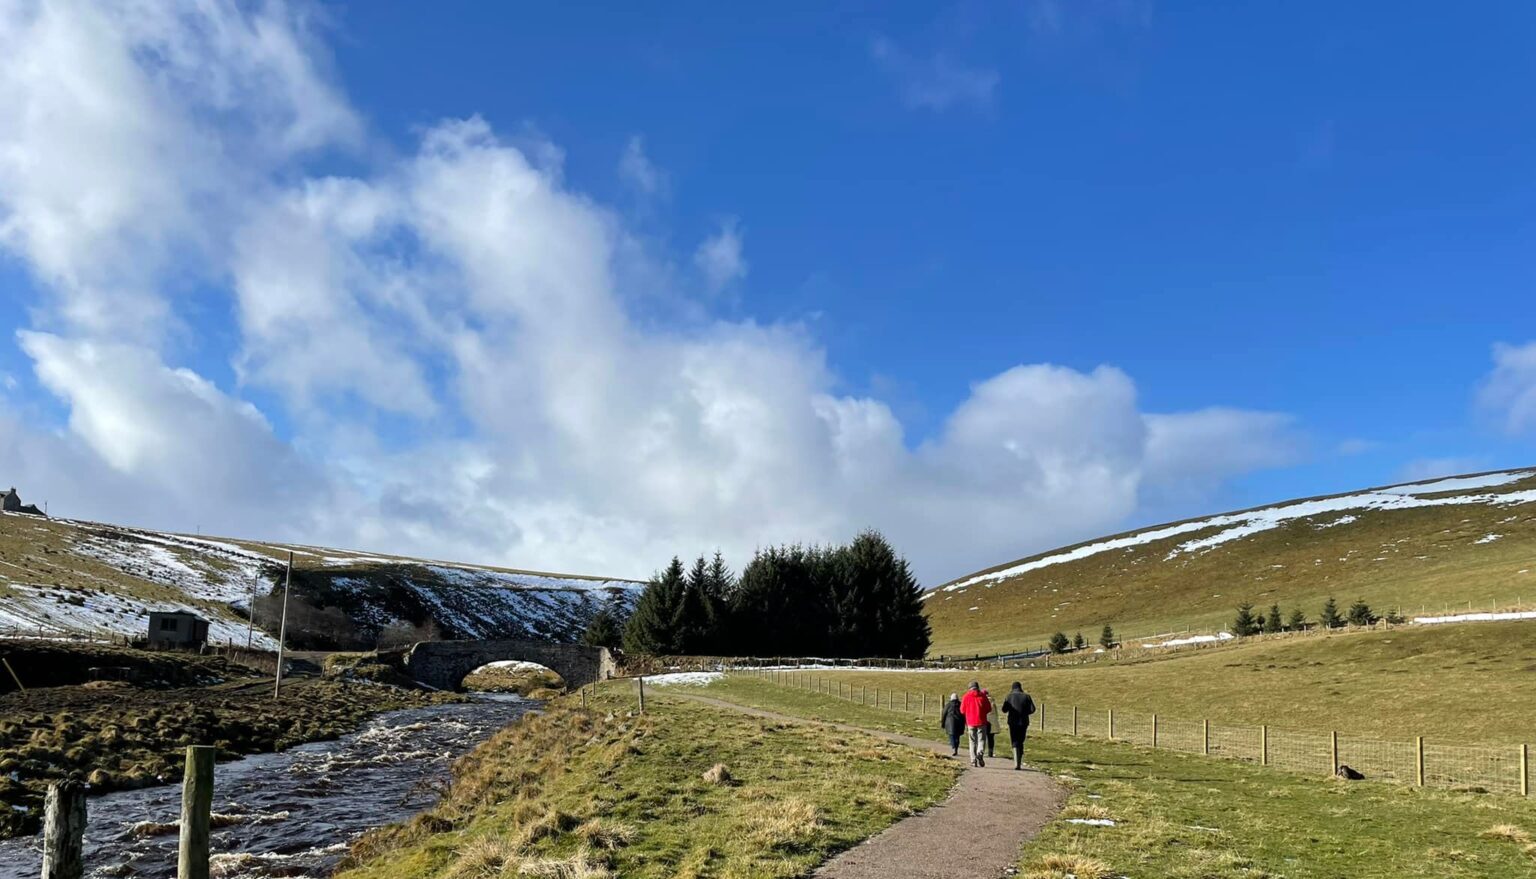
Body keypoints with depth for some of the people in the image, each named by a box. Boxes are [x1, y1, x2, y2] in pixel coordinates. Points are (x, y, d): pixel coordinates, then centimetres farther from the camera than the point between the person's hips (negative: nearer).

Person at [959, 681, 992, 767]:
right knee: (982, 739, 5)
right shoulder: (983, 696, -2)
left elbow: (962, 710, 2)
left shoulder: (966, 696, -2)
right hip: (981, 722, -1)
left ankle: (973, 760, 3)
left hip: (970, 722, 1)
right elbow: (989, 709, 2)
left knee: (973, 741, 9)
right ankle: (980, 753, -21)